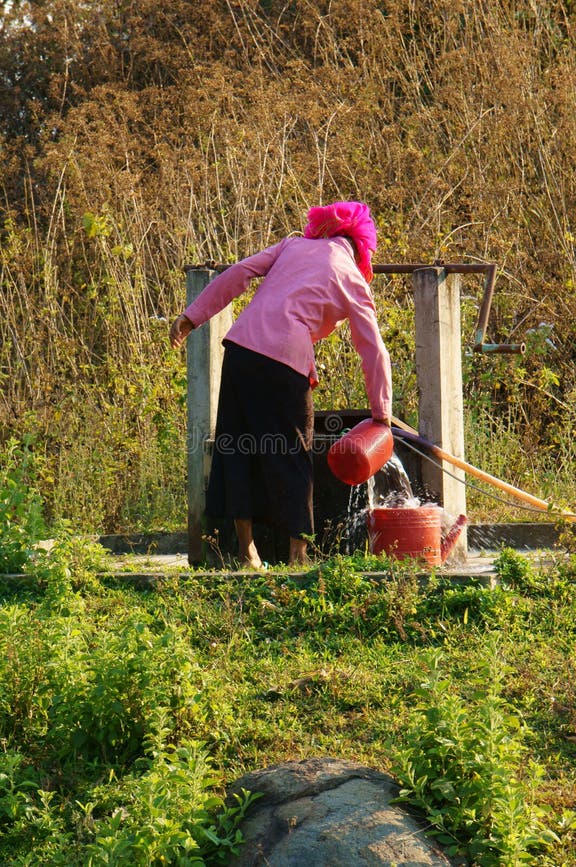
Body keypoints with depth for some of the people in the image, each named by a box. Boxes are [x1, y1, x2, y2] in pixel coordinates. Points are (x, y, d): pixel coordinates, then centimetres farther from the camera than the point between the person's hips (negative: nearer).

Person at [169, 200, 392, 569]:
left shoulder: (294, 245, 20)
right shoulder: (351, 281, 12)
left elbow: (239, 272, 10)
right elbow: (374, 351, 8)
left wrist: (192, 317, 10)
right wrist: (381, 411, 15)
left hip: (241, 345, 3)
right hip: (286, 360, -3)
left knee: (239, 446, 12)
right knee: (292, 453, 9)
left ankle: (247, 548, 16)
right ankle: (298, 552, 10)